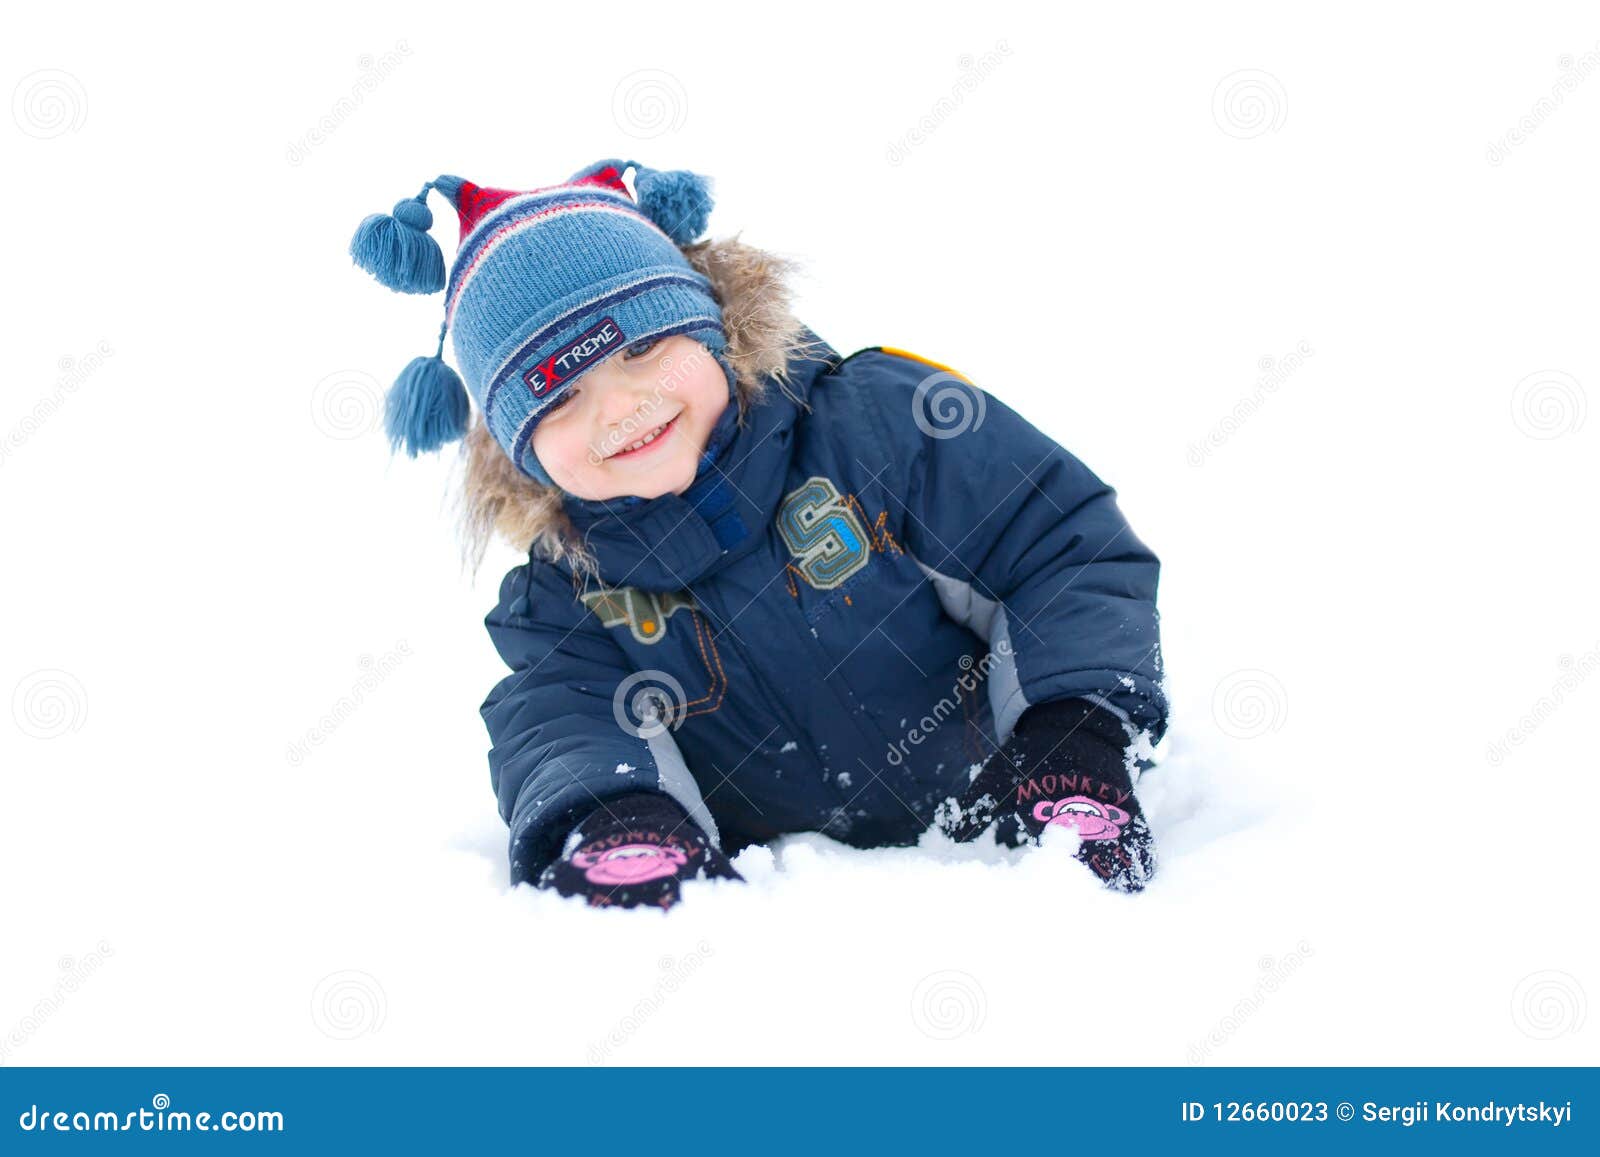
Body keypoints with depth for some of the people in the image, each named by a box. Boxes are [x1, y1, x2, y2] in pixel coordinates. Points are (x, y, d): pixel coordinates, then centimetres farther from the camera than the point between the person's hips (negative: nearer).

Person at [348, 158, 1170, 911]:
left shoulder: (876, 420, -10)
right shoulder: (561, 601, 1)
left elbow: (1075, 553, -9)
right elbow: (560, 730, -16)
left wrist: (1077, 743, -24)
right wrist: (616, 826, -40)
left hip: (999, 858, 0)